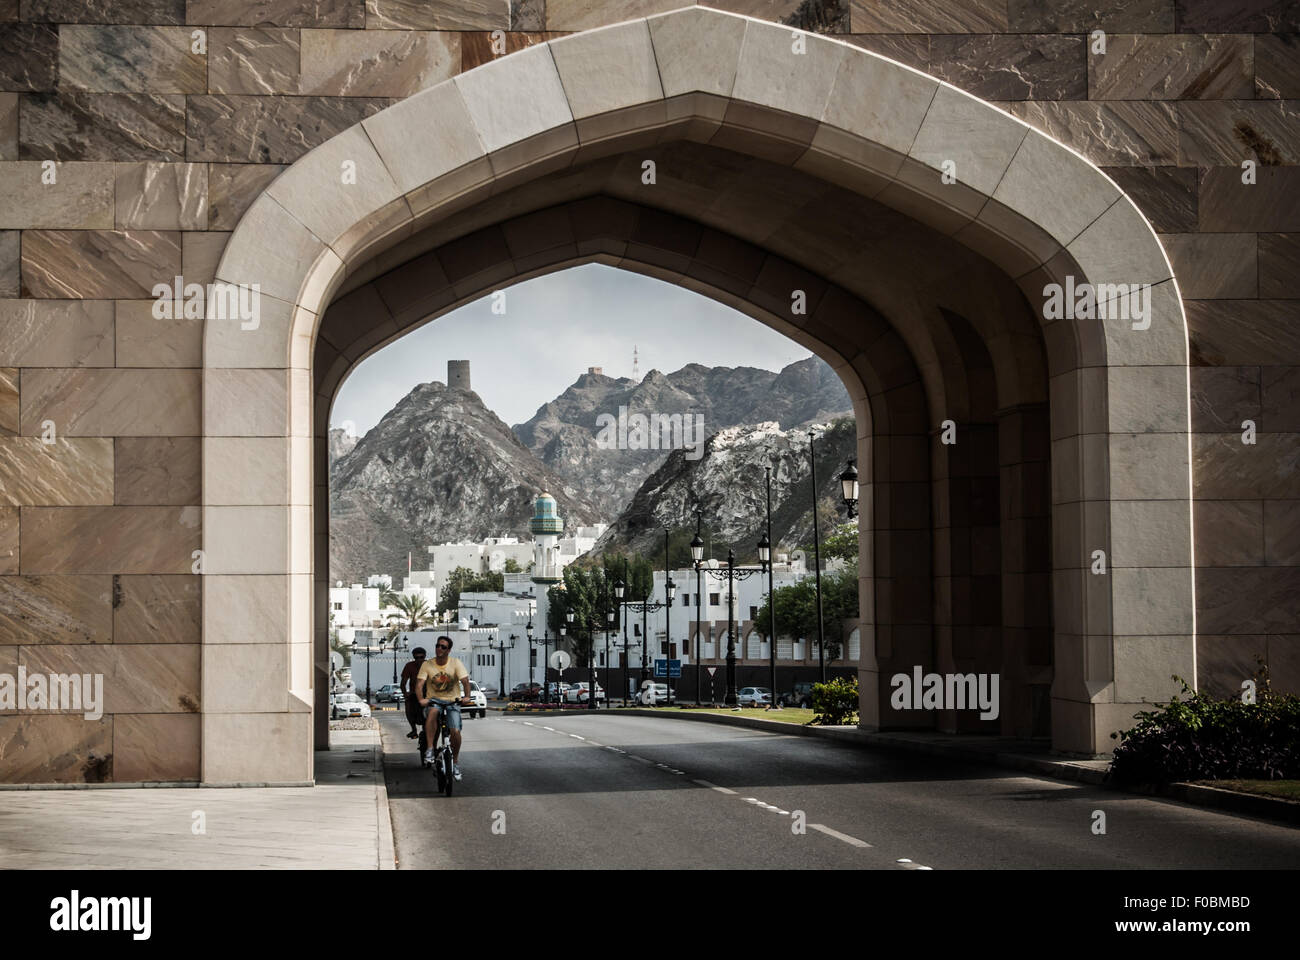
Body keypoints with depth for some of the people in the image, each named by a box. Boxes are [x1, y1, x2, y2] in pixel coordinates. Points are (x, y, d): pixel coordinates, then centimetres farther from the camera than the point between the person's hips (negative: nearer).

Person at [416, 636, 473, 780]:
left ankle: (455, 761, 10)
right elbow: (419, 684, -11)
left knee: (455, 732, -17)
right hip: (434, 700, 0)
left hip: (452, 701, 0)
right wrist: (421, 699, -30)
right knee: (432, 712, -37)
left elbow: (465, 680, -15)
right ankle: (429, 750, -30)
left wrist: (466, 696, -33)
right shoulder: (427, 665, -3)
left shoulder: (456, 663, -4)